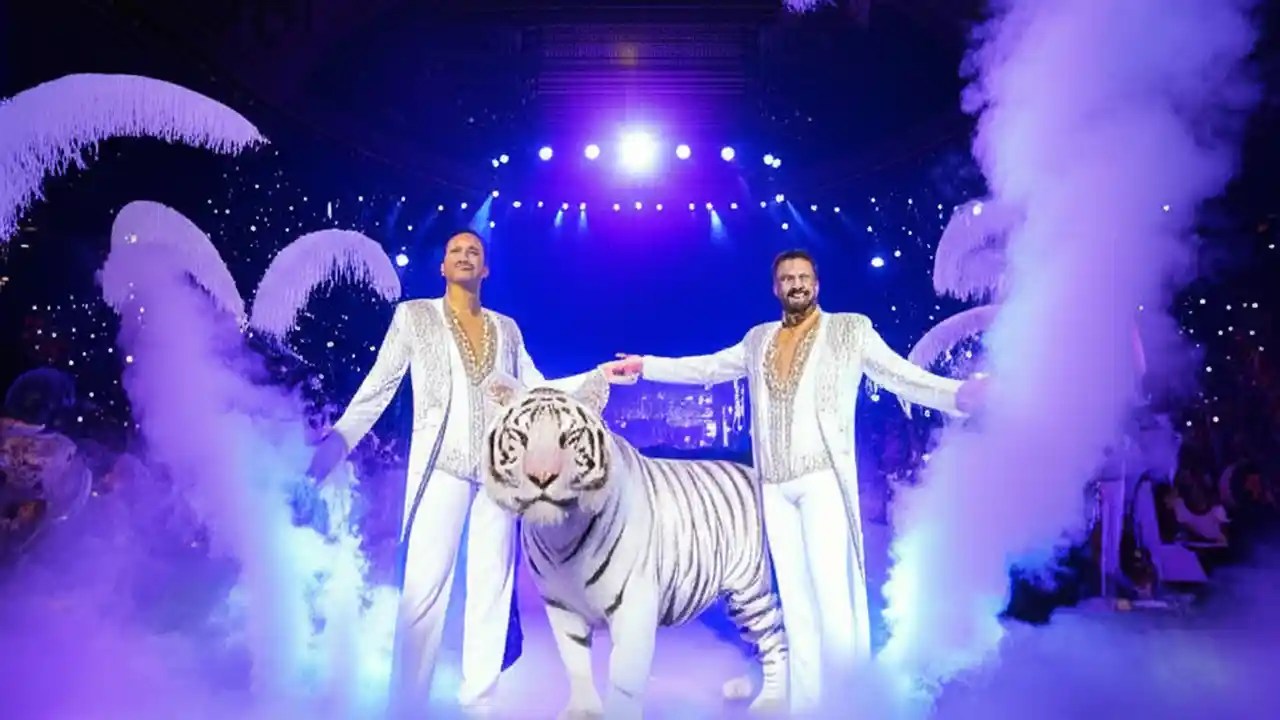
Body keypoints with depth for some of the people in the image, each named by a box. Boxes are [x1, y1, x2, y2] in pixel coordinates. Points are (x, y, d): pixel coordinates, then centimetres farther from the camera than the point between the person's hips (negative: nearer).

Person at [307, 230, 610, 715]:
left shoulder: (506, 328, 15)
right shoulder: (414, 315, 8)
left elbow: (536, 390, 11)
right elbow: (378, 386, 3)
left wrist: (599, 376, 3)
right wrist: (339, 438, -8)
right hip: (441, 463, -3)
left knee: (491, 583, 5)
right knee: (425, 584, -6)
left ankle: (479, 701, 16)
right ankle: (407, 705, 5)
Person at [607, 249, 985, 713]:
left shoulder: (851, 330, 5)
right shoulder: (758, 340, 16)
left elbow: (905, 377, -3)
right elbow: (704, 368, 24)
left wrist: (961, 395, -18)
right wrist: (645, 365, 23)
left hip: (824, 478, -4)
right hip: (774, 486, 4)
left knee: (833, 596, -10)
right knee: (795, 601, 7)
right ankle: (806, 705, 13)